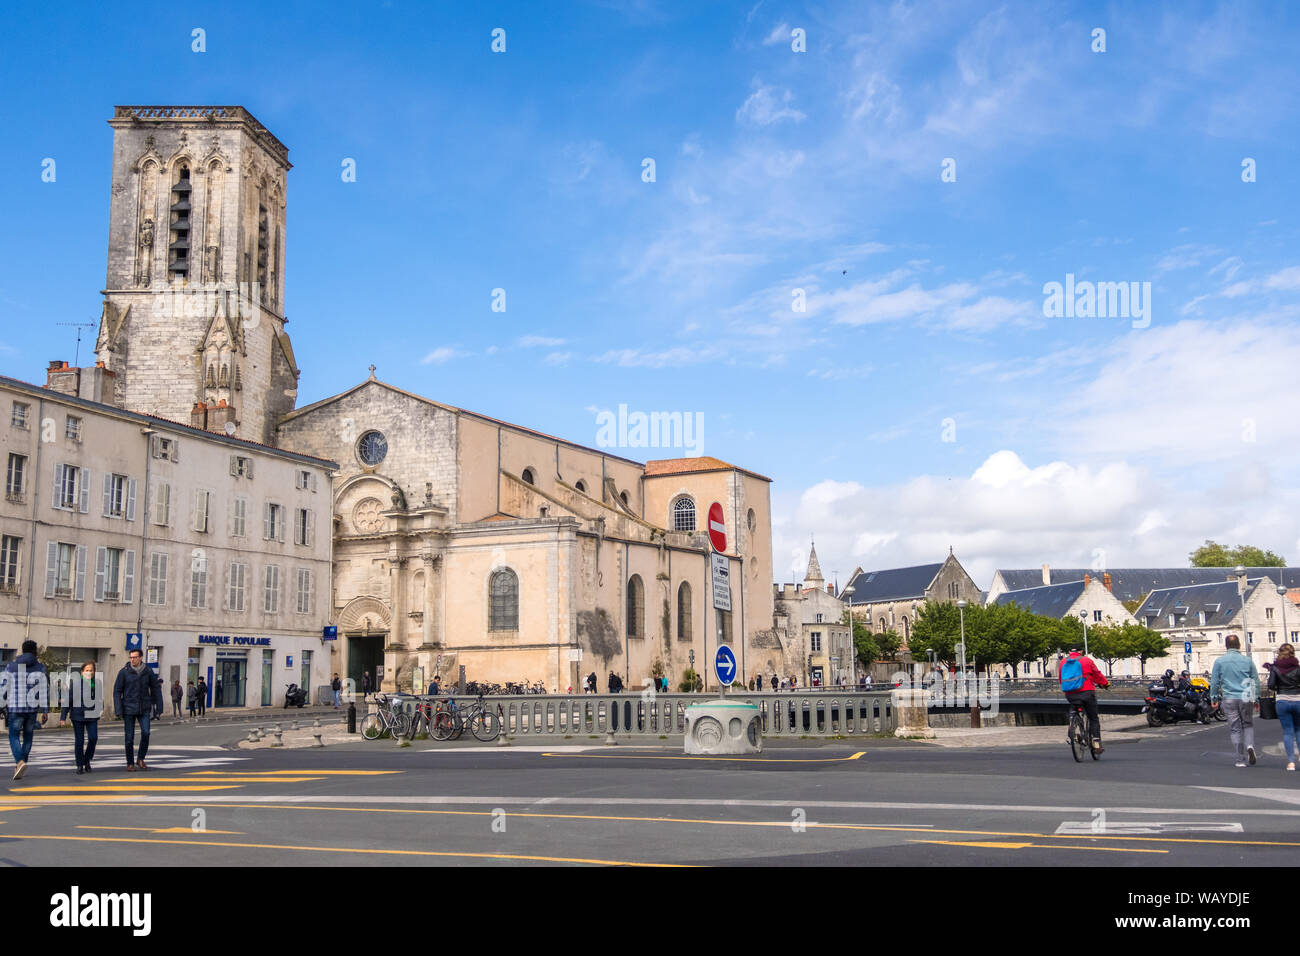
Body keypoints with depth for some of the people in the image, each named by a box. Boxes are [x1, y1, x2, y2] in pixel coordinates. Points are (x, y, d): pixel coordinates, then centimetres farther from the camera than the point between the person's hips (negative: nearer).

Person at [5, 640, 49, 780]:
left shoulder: (11, 666, 0)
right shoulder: (40, 667, -1)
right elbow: (44, 691, -5)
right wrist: (45, 711, -3)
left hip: (16, 708, -1)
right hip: (33, 708, 1)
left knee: (14, 737, 2)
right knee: (28, 737, 17)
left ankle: (20, 762, -23)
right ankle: (19, 767, 22)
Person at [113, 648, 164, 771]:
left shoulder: (148, 671, 3)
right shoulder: (124, 672, -2)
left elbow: (156, 689, 9)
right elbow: (117, 691, -1)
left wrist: (159, 708, 6)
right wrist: (118, 710, -9)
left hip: (144, 709, 1)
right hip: (129, 709, -1)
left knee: (145, 733, -14)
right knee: (129, 737, 2)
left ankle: (141, 759, 3)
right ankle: (130, 763, 15)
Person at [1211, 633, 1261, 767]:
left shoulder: (1219, 662, -1)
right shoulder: (1247, 660, 2)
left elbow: (1214, 682, 2)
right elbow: (1256, 681, 8)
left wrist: (1214, 697, 13)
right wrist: (1256, 699, 17)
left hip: (1229, 699, -1)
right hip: (1246, 699, 1)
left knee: (1235, 729, 5)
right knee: (1248, 725, 17)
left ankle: (1241, 759, 3)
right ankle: (1250, 745, -11)